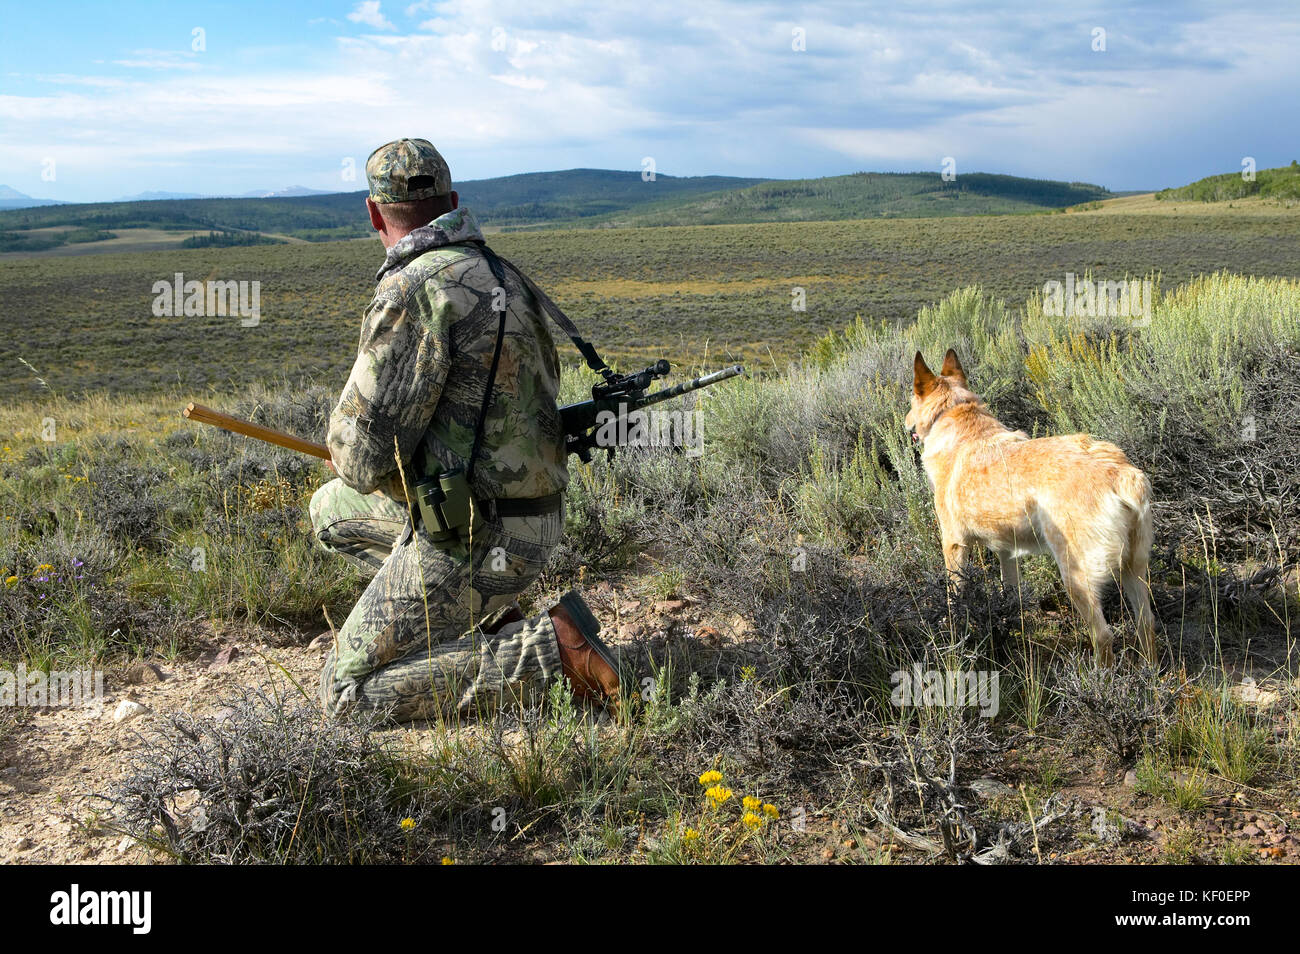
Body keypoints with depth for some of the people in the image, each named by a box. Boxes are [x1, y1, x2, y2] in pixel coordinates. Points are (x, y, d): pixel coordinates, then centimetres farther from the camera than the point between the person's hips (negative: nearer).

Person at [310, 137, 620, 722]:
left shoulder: (413, 290, -19)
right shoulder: (498, 276, 10)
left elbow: (361, 456, -21)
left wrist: (351, 457, 5)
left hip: (472, 539, -9)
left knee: (348, 695, 0)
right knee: (332, 511, 25)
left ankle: (550, 649, -9)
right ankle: (490, 619, 14)